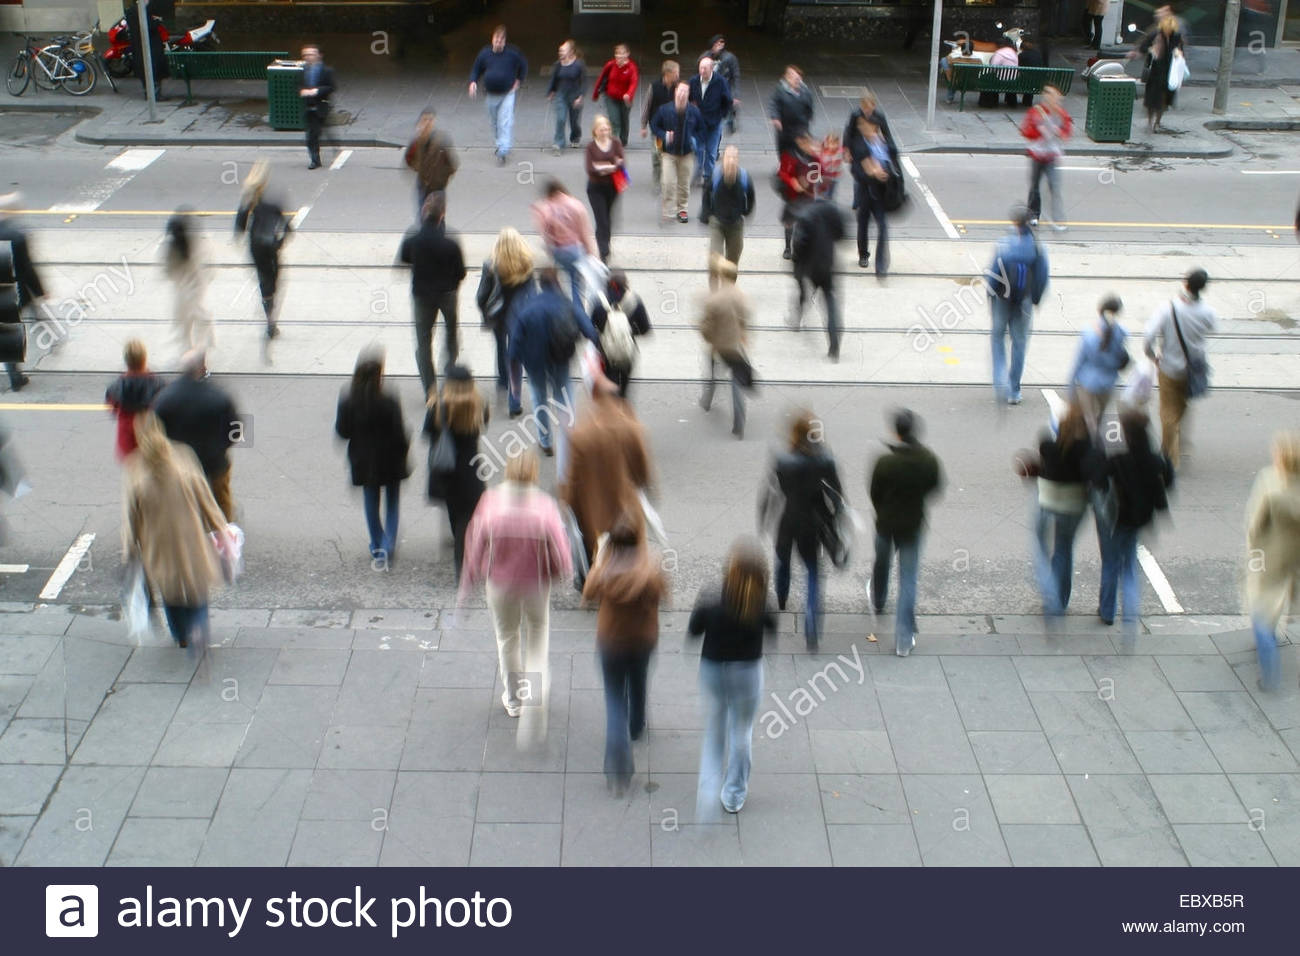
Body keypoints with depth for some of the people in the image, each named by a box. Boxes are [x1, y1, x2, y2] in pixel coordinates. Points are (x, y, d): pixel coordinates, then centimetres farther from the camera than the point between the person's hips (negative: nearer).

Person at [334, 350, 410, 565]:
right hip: (390, 461, -2)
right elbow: (399, 434, -17)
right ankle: (388, 547, 4)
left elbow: (342, 432, -5)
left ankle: (378, 549, 29)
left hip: (364, 463, 2)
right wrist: (405, 445, 4)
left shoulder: (347, 400, -14)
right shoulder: (389, 401, -23)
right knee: (392, 503, 18)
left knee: (371, 505, 20)